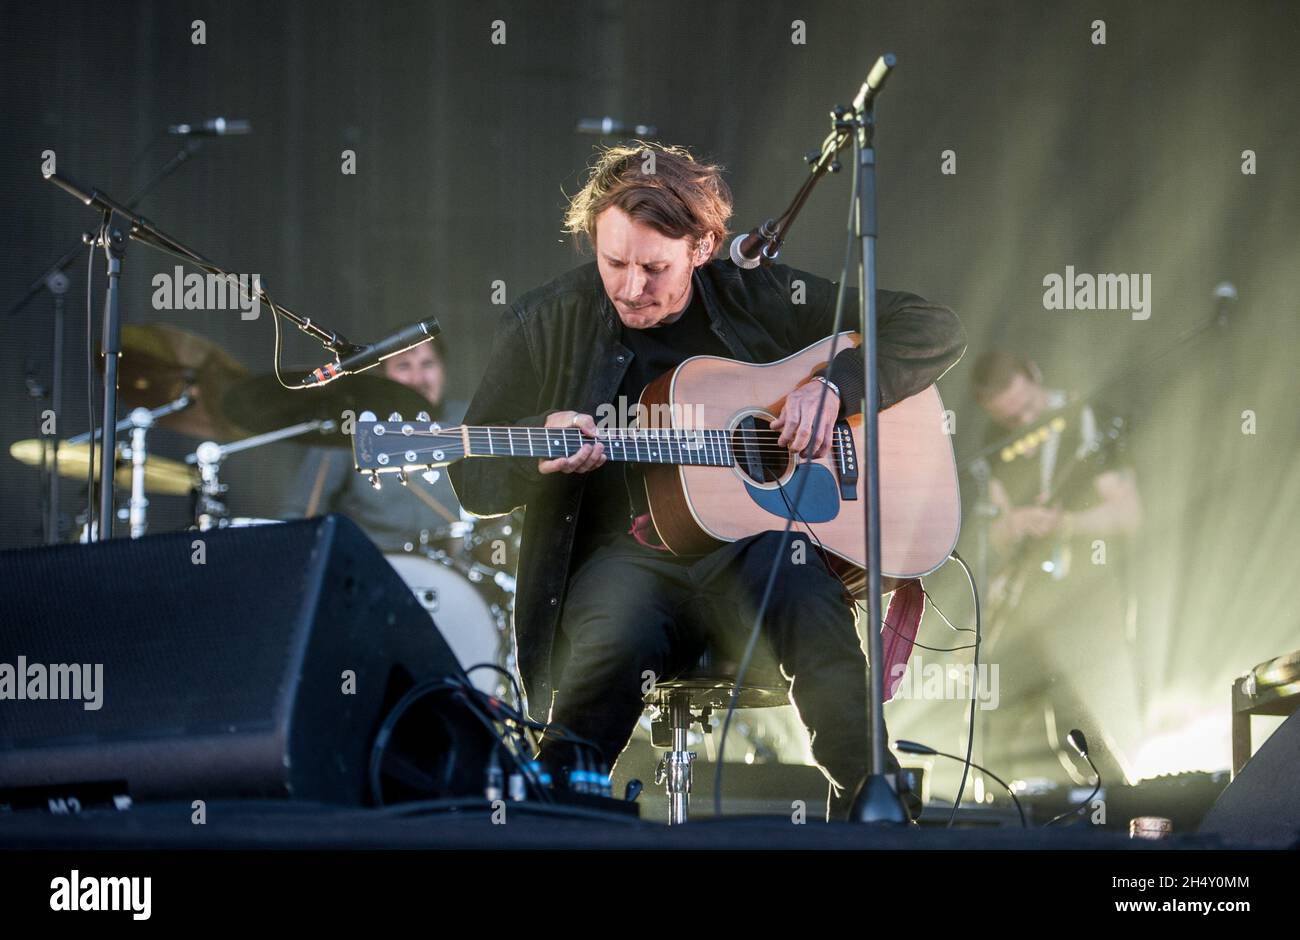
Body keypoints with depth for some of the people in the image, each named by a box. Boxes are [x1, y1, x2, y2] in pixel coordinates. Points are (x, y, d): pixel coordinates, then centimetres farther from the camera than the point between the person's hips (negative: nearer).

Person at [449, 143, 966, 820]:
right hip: (627, 555, 0)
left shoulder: (762, 299, 6)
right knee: (613, 639, -37)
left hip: (757, 536, 1)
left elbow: (936, 331, 8)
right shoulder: (545, 327, 5)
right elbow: (474, 483, 8)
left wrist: (833, 387, -8)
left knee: (799, 586, -36)